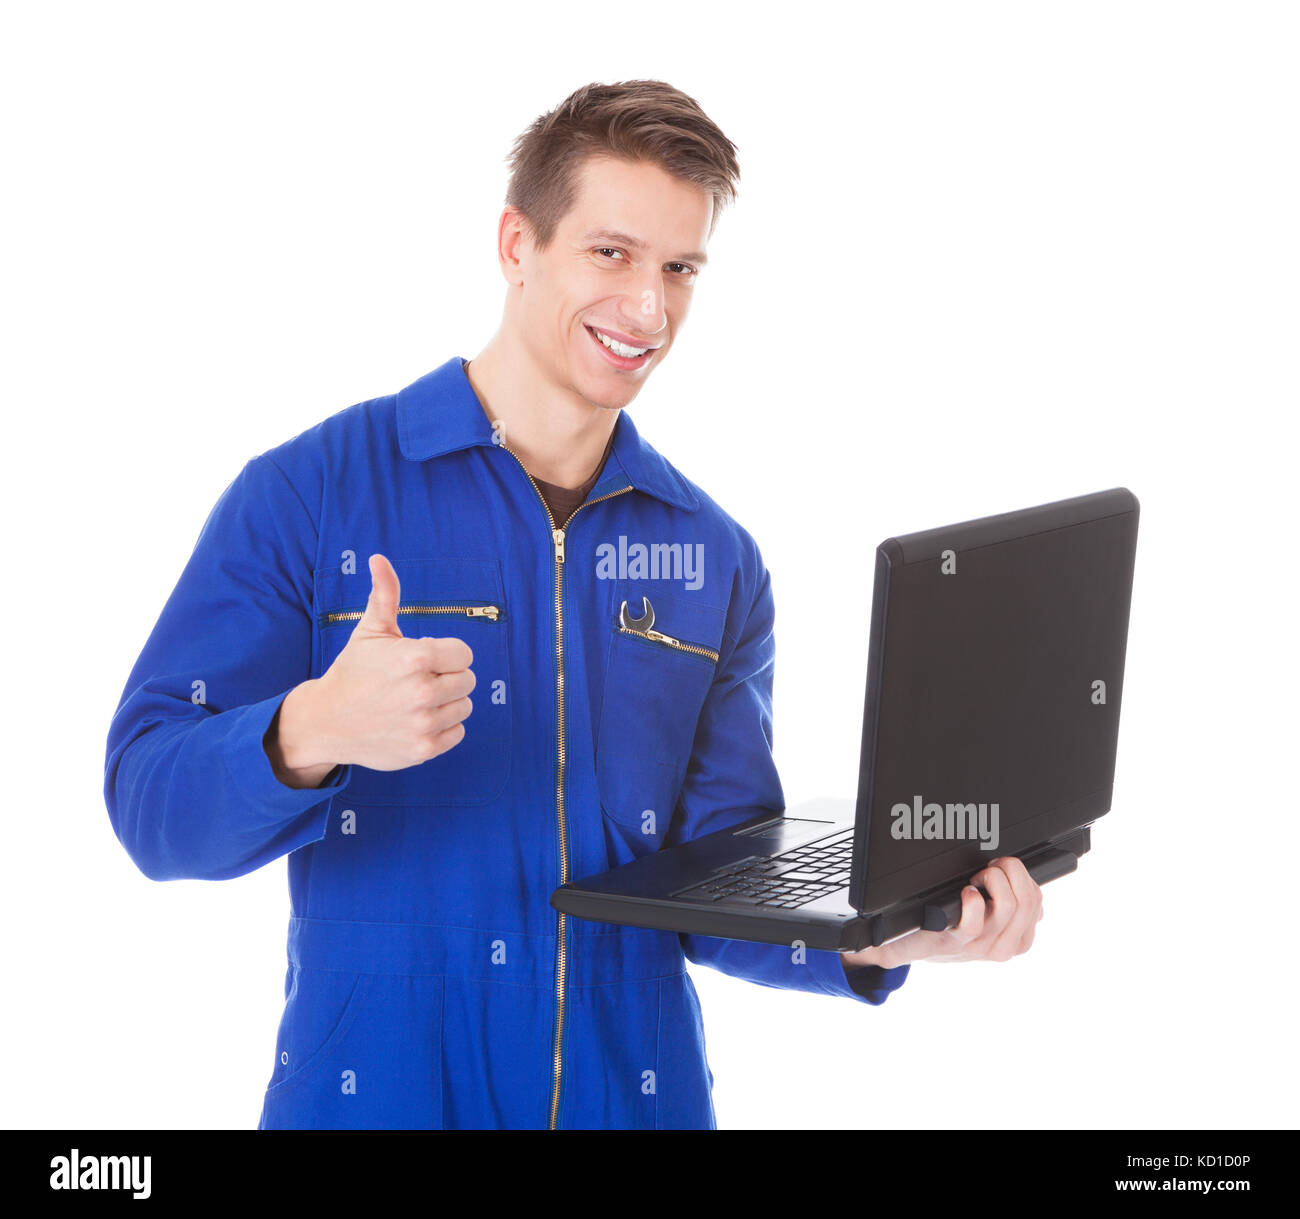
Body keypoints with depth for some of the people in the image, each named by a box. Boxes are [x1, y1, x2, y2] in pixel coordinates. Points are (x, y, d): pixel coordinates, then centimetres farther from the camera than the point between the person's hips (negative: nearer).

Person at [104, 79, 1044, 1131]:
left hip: (638, 1093, 3)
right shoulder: (310, 493, -6)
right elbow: (149, 805, -11)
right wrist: (312, 735, -30)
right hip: (371, 1092, -3)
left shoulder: (717, 562, 5)